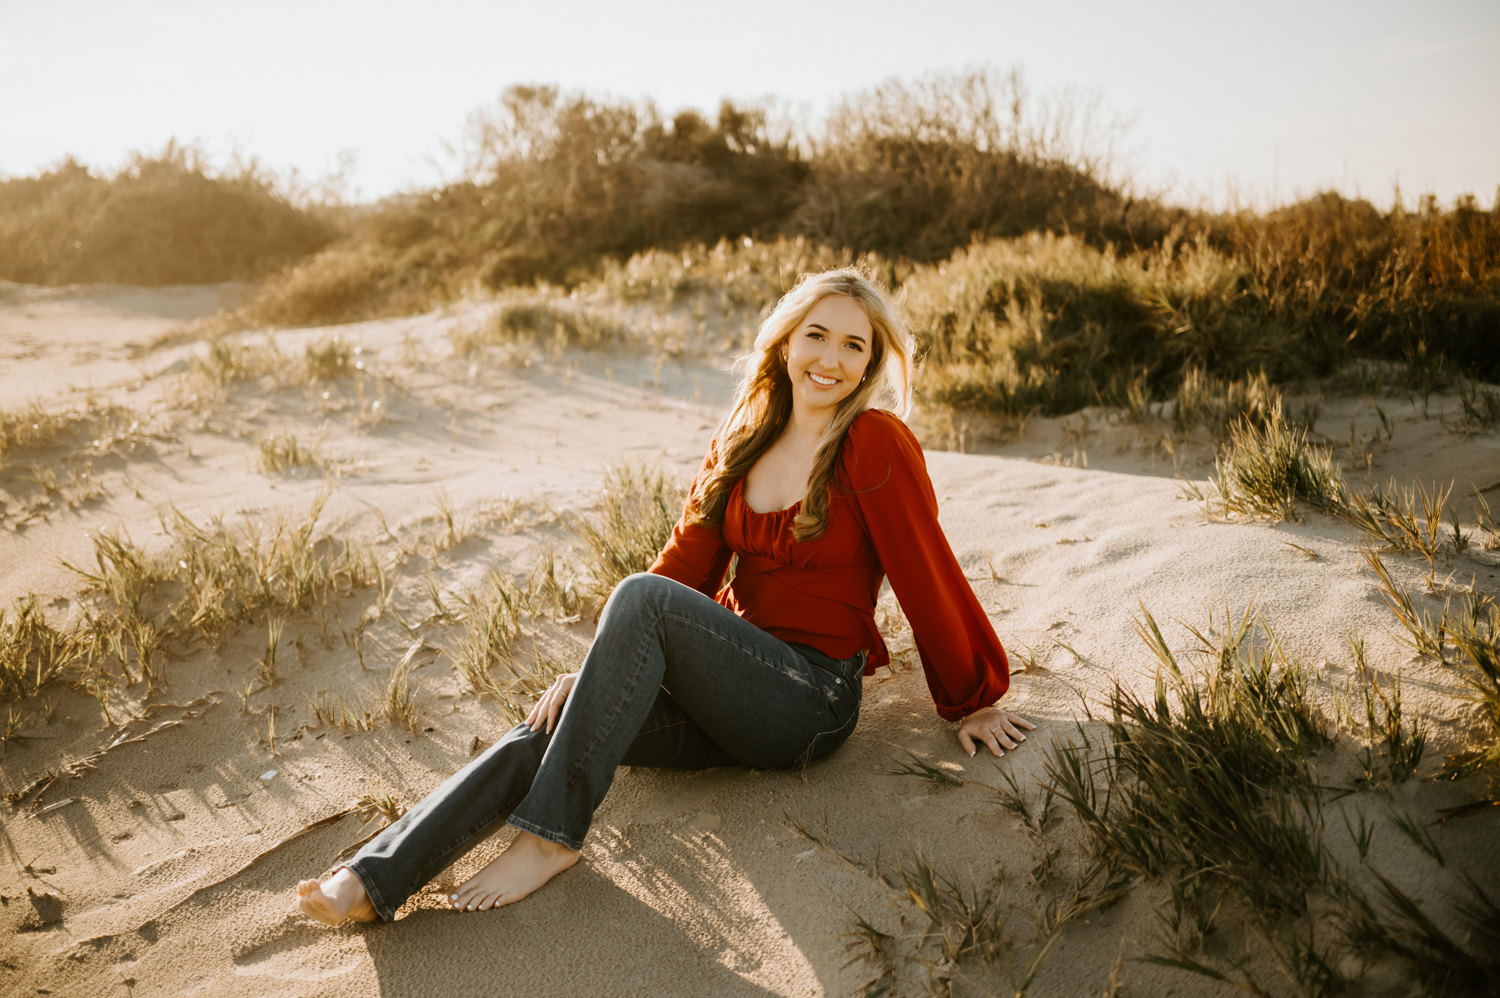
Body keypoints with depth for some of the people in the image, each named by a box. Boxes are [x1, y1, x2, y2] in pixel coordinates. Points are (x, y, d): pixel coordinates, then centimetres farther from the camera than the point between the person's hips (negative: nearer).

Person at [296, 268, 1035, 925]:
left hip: (812, 701, -6)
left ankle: (550, 835, -23)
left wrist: (972, 703, 4)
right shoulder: (744, 437, 9)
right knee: (548, 727, -17)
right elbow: (687, 562, 7)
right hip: (729, 692, 6)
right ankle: (374, 881, -19)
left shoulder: (876, 445, -9)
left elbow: (929, 578, -4)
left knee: (639, 598, -29)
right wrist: (601, 667, -3)